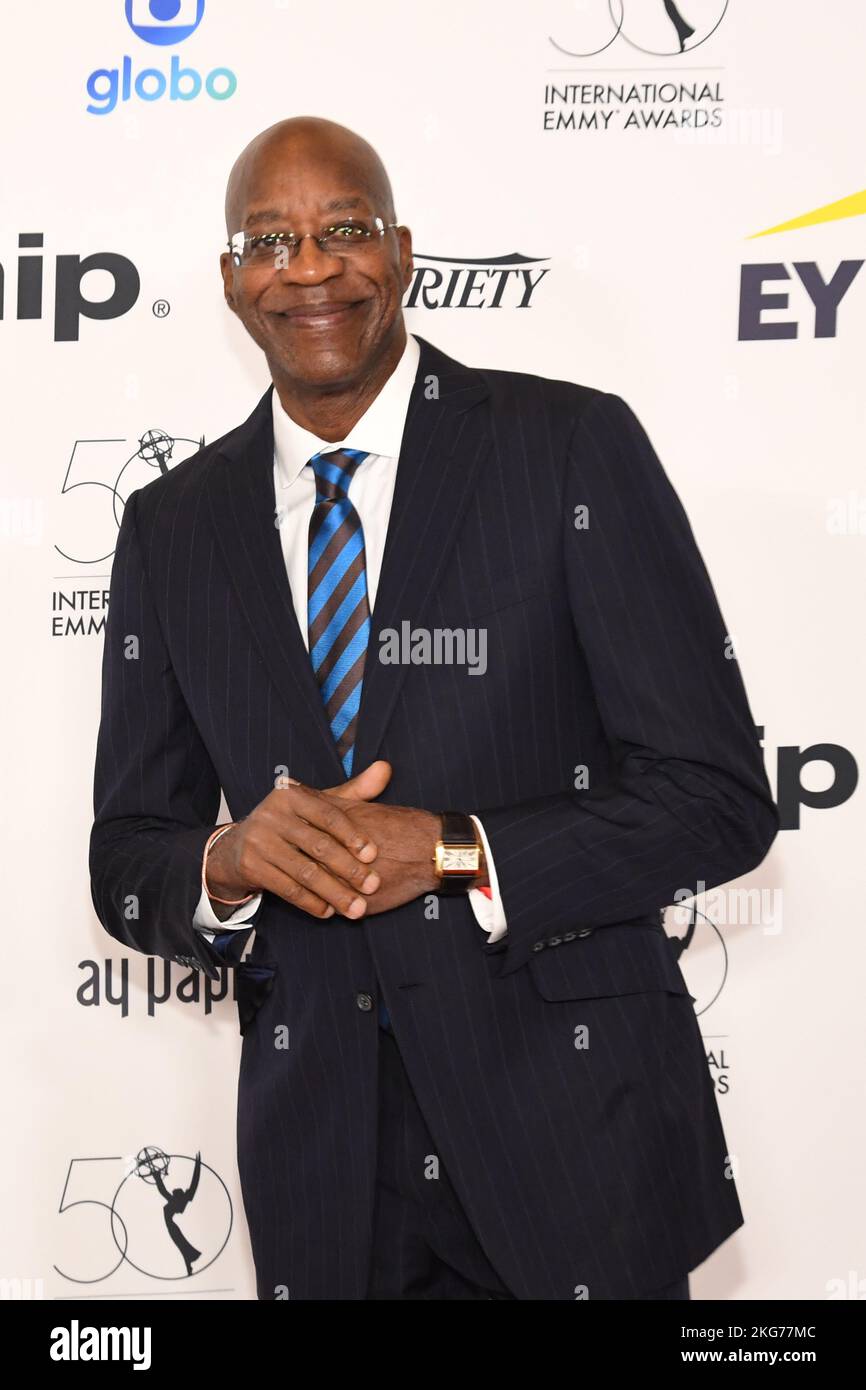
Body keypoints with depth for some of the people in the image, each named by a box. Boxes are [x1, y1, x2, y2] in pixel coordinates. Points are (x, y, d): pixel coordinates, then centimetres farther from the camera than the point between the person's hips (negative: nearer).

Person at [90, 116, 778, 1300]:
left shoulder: (575, 449, -7)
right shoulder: (171, 527, 4)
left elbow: (721, 798, -10)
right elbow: (127, 864, 6)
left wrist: (453, 855, -19)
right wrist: (231, 864, -15)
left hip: (572, 1131, -2)